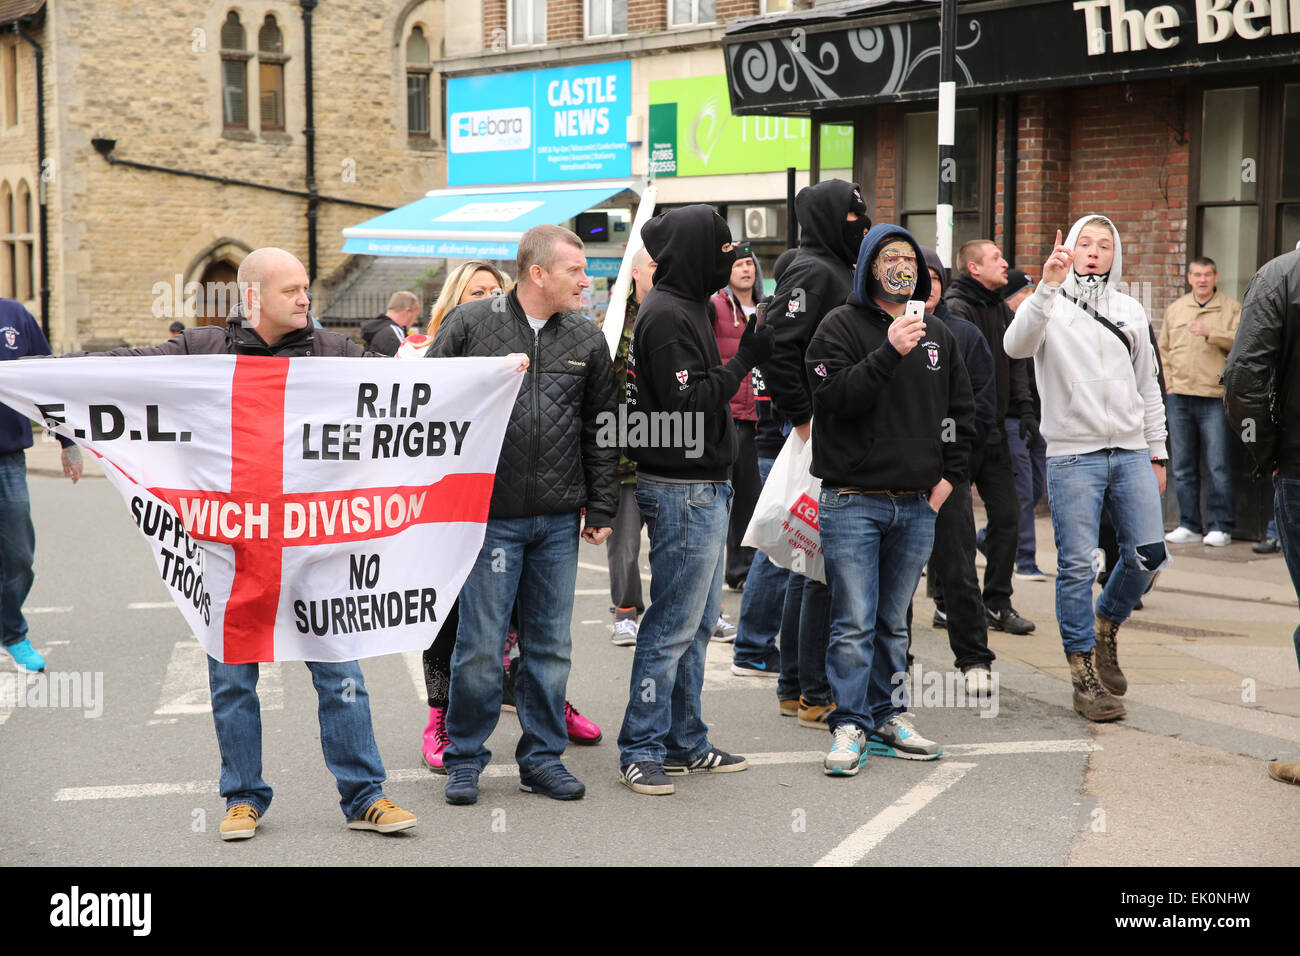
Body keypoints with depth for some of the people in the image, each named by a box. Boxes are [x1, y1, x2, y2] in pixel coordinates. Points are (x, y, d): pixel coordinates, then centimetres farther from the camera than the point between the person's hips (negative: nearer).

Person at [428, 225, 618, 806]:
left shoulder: (586, 340, 9)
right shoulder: (470, 324, -2)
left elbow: (600, 431, 12)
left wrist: (601, 509, 9)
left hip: (559, 520, 4)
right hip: (489, 515, -3)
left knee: (550, 644, 10)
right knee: (481, 645, -1)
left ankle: (543, 757, 22)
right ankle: (465, 758, 15)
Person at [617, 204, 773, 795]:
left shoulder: (683, 308, 16)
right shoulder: (667, 315, -16)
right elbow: (689, 403, -22)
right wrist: (745, 359, -17)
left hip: (702, 488, 11)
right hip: (682, 491, -11)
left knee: (697, 623, 14)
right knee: (672, 625, -5)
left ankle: (685, 744, 22)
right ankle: (641, 750, 3)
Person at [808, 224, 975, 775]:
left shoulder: (937, 335, 14)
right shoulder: (841, 326, -3)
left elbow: (961, 411, 20)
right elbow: (834, 396, -17)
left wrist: (949, 476, 10)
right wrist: (889, 352, -26)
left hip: (918, 506, 5)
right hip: (853, 501, -5)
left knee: (894, 622, 13)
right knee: (854, 624, -6)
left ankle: (889, 719, 21)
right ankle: (849, 727, 0)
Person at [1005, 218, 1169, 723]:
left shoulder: (1130, 311, 14)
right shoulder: (1049, 306, 0)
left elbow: (1148, 386, 20)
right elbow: (1017, 346, -22)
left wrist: (1156, 453, 16)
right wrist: (1047, 287, -33)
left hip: (1131, 453, 4)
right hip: (1072, 456, -4)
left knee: (1149, 554, -2)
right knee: (1076, 566, -4)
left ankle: (1106, 627, 26)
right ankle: (1084, 675, 6)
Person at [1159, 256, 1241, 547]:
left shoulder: (1231, 308, 5)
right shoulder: (1174, 310, 16)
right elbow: (1163, 351, 18)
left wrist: (1211, 333, -20)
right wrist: (1168, 384, 7)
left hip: (1215, 397, -4)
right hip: (1179, 397, 4)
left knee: (1218, 465, -6)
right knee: (1183, 466, 6)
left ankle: (1220, 526, 1)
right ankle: (1189, 525, 13)